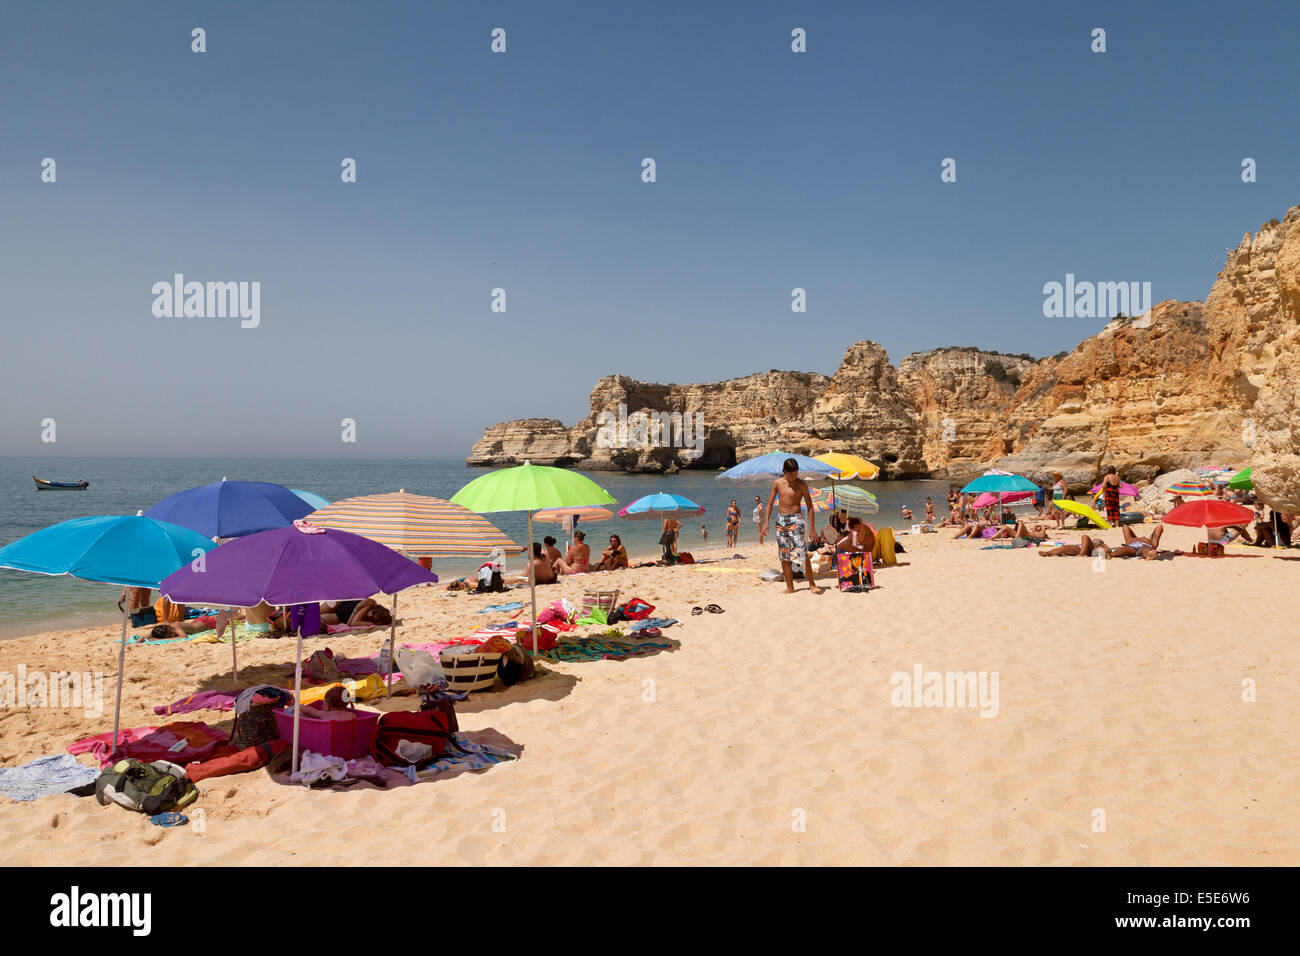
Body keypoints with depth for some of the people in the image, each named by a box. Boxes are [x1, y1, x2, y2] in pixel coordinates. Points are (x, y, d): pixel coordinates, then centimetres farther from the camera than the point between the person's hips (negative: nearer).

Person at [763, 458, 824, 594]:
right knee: (784, 556, 4)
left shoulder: (802, 484, -3)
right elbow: (770, 503, 10)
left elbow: (810, 506, 0)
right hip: (781, 520, 4)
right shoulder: (777, 483, 5)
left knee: (802, 552, -14)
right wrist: (767, 522, 1)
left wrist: (812, 527, -4)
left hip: (796, 519, -3)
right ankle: (790, 587, 10)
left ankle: (812, 584, -3)